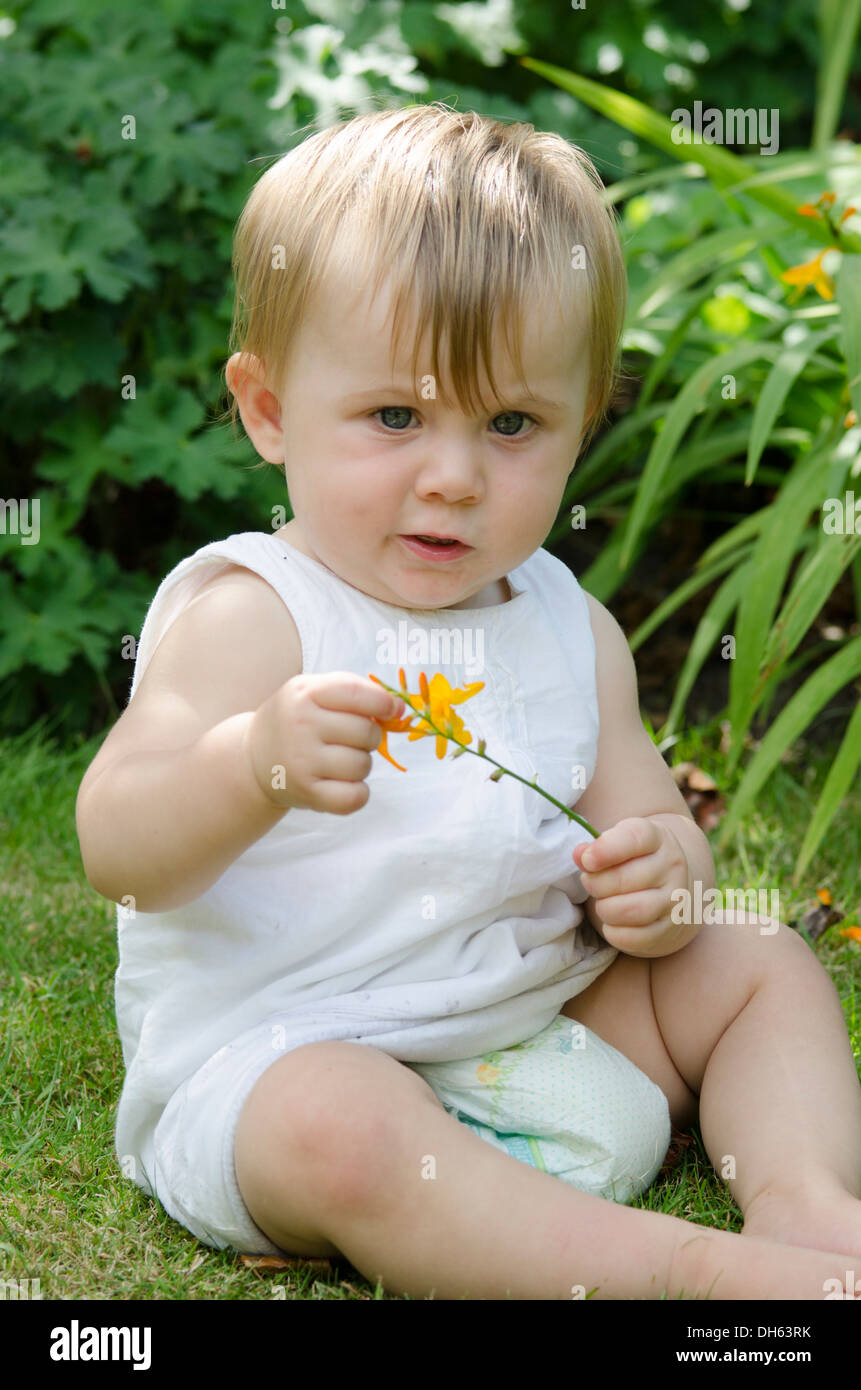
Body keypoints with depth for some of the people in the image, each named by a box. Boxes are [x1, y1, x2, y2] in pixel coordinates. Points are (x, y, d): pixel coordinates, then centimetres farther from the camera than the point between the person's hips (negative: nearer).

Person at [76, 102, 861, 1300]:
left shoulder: (569, 629, 8)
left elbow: (651, 829, 11)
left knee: (763, 964, 5)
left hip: (543, 1023, 7)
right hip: (280, 1057, -6)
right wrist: (257, 766, -43)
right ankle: (697, 1267, -34)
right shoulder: (247, 615, -13)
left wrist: (662, 881, -15)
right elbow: (119, 854, -23)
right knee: (339, 1133, -37)